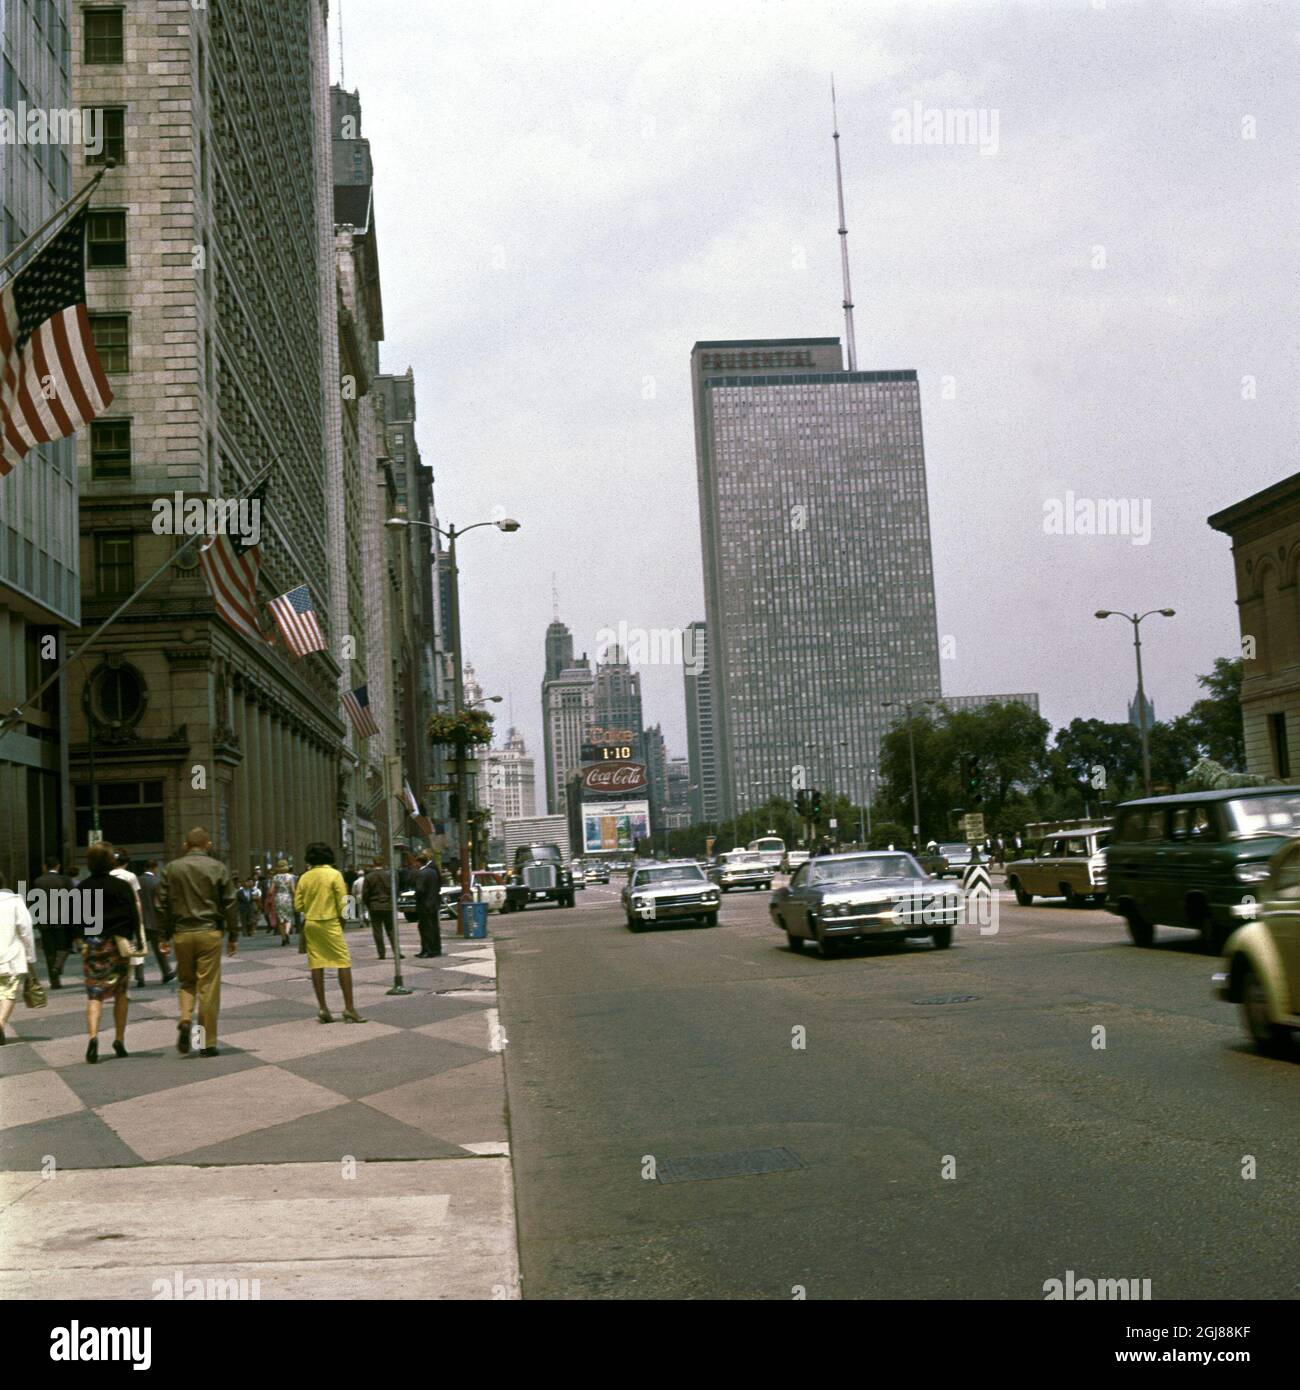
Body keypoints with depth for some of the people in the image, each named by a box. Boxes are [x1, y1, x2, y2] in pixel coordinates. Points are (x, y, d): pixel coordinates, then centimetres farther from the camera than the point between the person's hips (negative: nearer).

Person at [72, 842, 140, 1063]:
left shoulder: (82, 888, 0)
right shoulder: (122, 885, -6)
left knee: (94, 994, 0)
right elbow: (134, 915, -7)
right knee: (120, 992, 13)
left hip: (91, 944, 1)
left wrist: (80, 941, 15)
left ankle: (93, 1036, -22)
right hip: (119, 943, 0)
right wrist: (138, 941, -1)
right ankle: (119, 1041, 15)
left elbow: (75, 919, 4)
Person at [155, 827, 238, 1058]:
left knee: (186, 981, 18)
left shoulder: (172, 868, 5)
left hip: (181, 934, 2)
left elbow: (162, 904, 6)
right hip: (209, 934, -2)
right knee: (208, 987, 1)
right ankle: (207, 1043, 3)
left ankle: (185, 1019, -7)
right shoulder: (218, 868, 0)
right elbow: (230, 904, 0)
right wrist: (234, 936, 7)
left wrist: (165, 935, 13)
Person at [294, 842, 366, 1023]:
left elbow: (298, 906, 5)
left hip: (310, 924, 5)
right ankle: (349, 1007, -10)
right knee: (344, 963, -3)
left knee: (316, 964, 7)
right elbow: (342, 903, -8)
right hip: (329, 923, -5)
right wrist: (342, 920, 7)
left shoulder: (304, 878, 5)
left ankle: (322, 1008, 8)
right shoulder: (334, 874, -6)